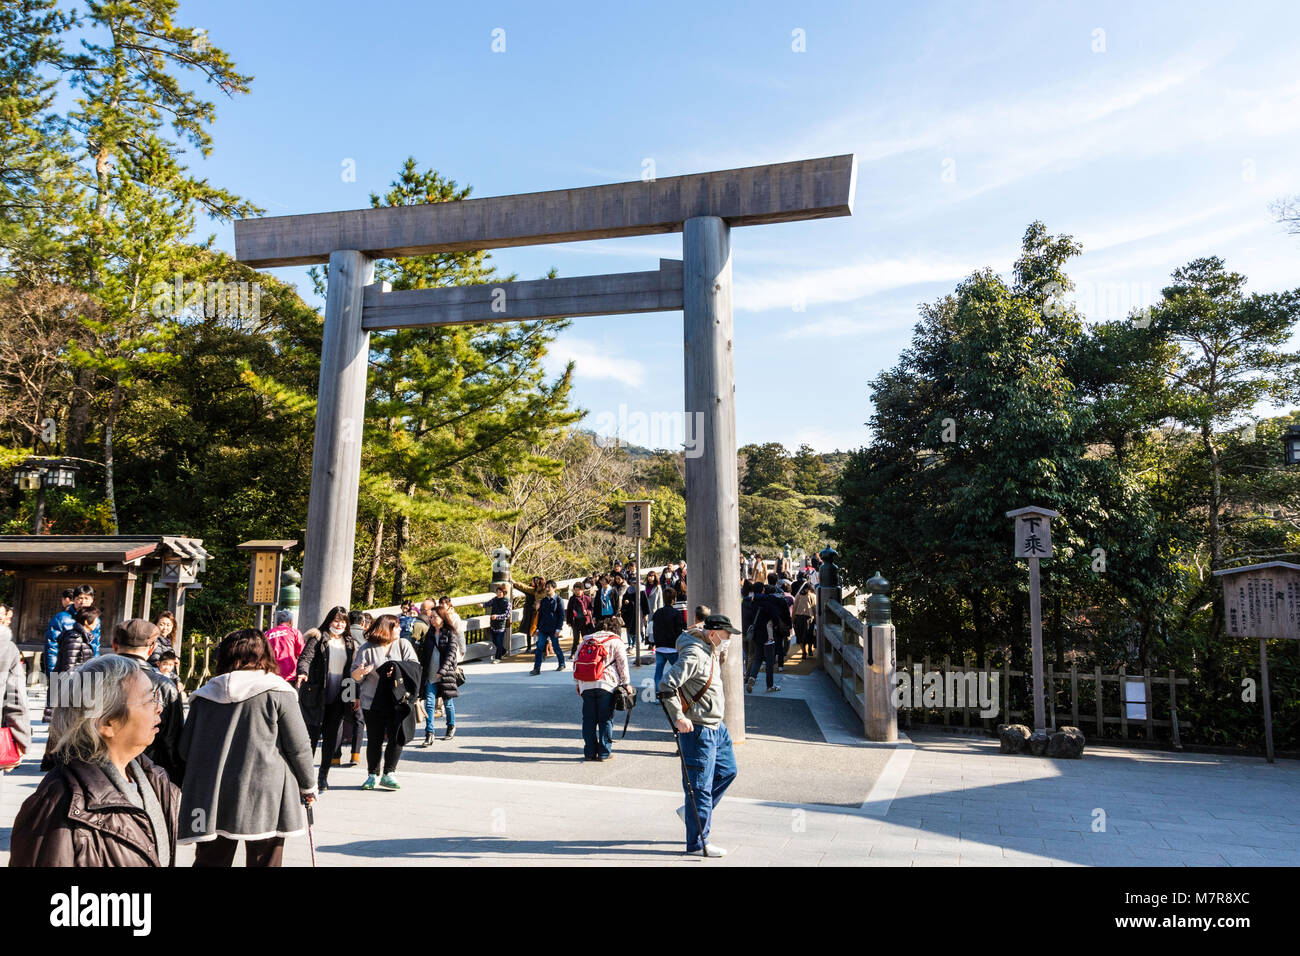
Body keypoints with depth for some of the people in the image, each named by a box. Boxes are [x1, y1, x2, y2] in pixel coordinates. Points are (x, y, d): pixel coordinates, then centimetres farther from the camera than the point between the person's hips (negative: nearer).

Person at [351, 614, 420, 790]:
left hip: (397, 701, 1)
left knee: (397, 738, -5)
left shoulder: (403, 645, 7)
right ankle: (372, 775, 19)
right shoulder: (367, 649, 0)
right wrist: (360, 672, -22)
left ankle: (388, 774, 9)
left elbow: (415, 666, 1)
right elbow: (355, 676, 0)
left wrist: (398, 669, -15)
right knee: (374, 740, 5)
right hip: (373, 703, -1)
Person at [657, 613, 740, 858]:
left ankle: (692, 811, 34)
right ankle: (697, 843, 12)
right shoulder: (693, 654, -22)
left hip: (716, 727, 10)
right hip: (697, 729, -10)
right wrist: (678, 717, -31)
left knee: (727, 771, 21)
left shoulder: (712, 651, 10)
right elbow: (666, 685, -30)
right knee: (700, 786, -1)